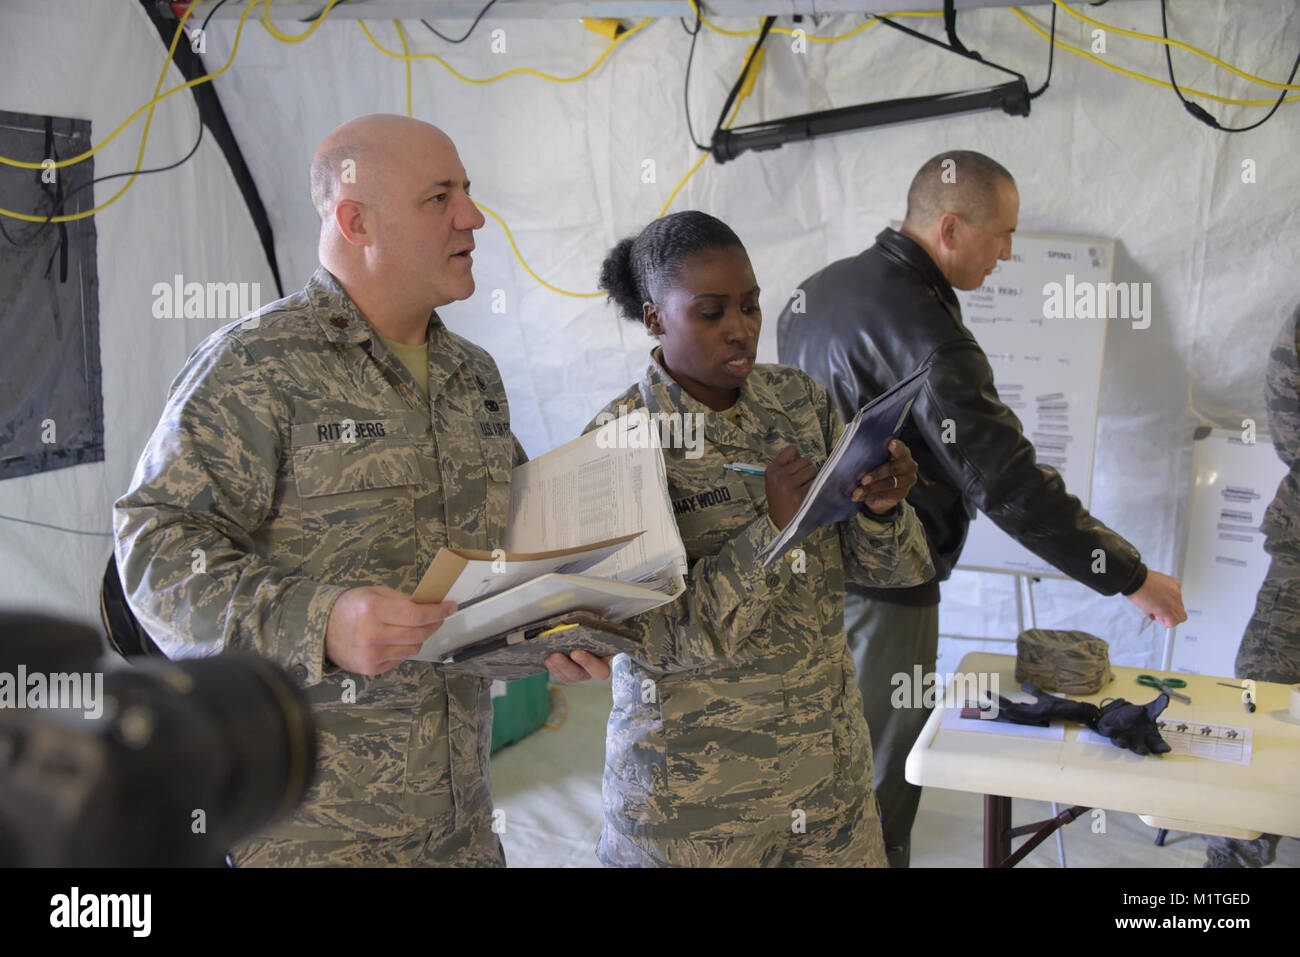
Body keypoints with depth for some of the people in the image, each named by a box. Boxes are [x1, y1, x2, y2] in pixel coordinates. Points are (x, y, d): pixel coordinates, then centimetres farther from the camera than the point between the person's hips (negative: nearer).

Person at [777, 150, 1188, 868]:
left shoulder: (819, 286, 3)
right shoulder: (926, 336, -25)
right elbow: (1009, 485, -27)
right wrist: (1132, 578, -19)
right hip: (881, 587, -9)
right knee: (879, 773, 8)